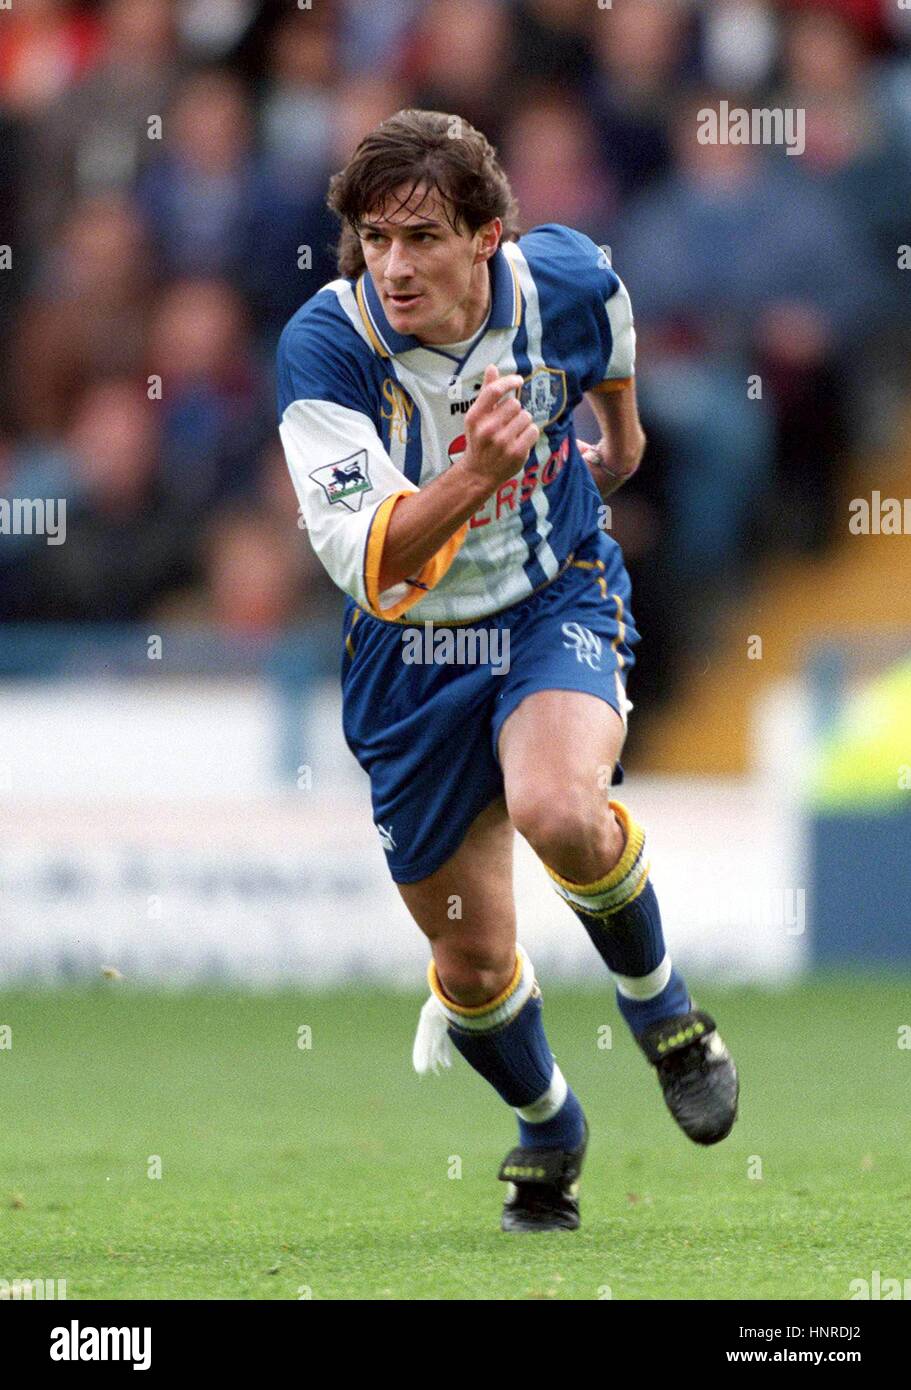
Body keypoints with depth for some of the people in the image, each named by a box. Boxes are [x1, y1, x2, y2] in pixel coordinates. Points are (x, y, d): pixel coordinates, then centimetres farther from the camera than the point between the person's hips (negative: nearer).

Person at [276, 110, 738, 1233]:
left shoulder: (563, 282, -17)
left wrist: (622, 429, 30)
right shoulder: (325, 348, -25)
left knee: (557, 810, -33)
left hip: (557, 606, 0)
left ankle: (665, 1012, -4)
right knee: (473, 961, 9)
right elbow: (367, 563, -33)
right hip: (412, 655, 1)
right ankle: (547, 1126, 42)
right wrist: (472, 476, -50)